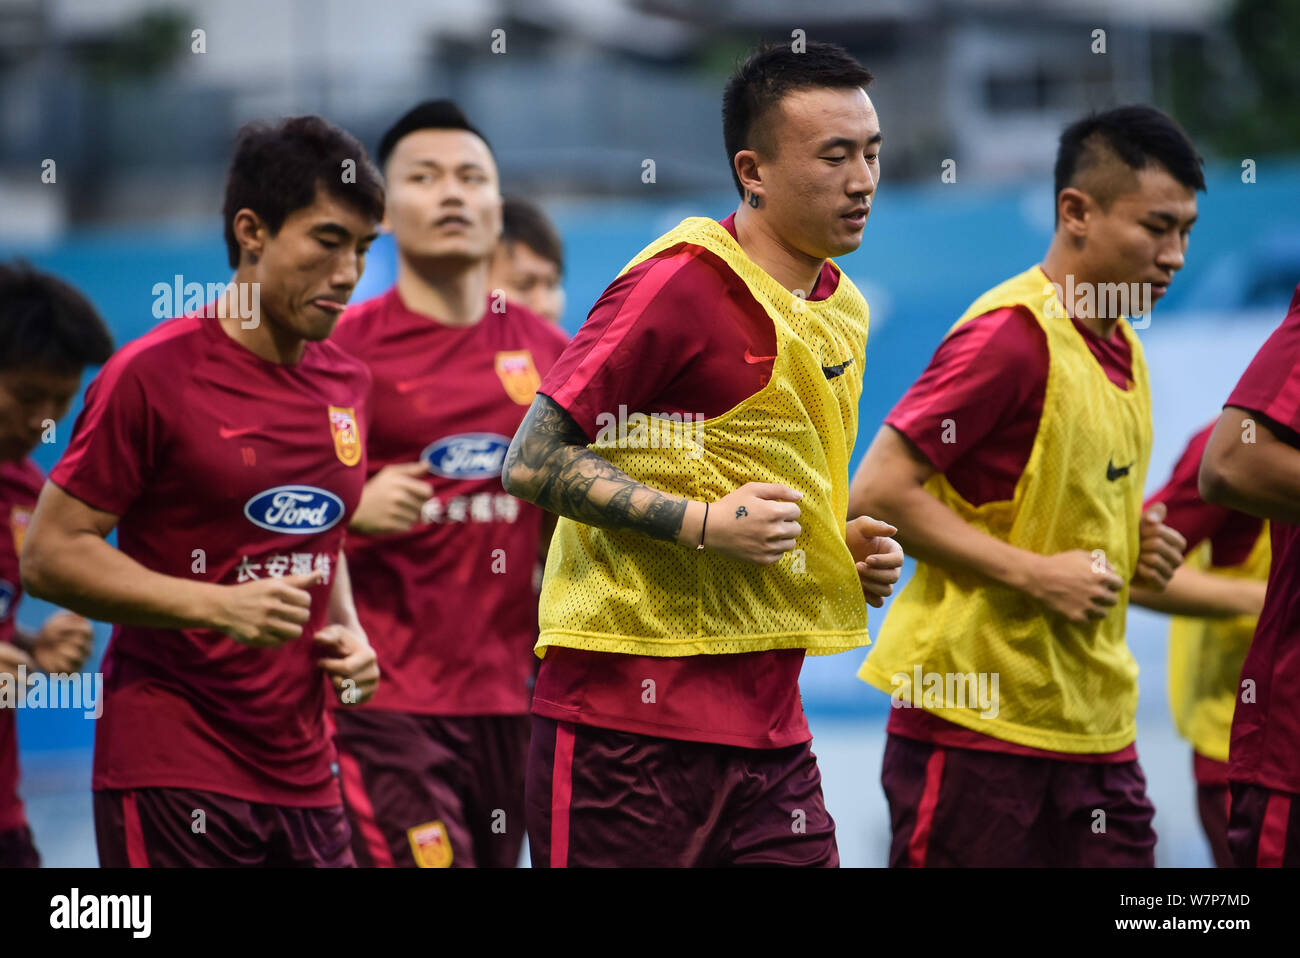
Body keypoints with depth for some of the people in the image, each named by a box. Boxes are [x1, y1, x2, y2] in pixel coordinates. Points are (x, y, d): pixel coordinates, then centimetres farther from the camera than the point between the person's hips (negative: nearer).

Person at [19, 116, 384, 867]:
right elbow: (51, 556, -10)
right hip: (172, 770, -6)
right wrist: (220, 608, -18)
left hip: (304, 772, 6)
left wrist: (347, 629, 6)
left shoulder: (346, 383, 13)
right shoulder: (153, 375, -9)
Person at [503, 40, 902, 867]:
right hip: (630, 714, -7)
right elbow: (532, 461, -14)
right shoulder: (681, 283, -12)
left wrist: (851, 550, 9)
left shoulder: (844, 311, 15)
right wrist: (702, 523, -19)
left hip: (768, 724, 8)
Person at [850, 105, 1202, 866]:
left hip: (1096, 727, 8)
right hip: (975, 724, -8)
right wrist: (1036, 575, -19)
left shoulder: (1122, 346, 14)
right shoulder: (1013, 333, -13)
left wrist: (1138, 547, 5)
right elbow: (878, 492, -18)